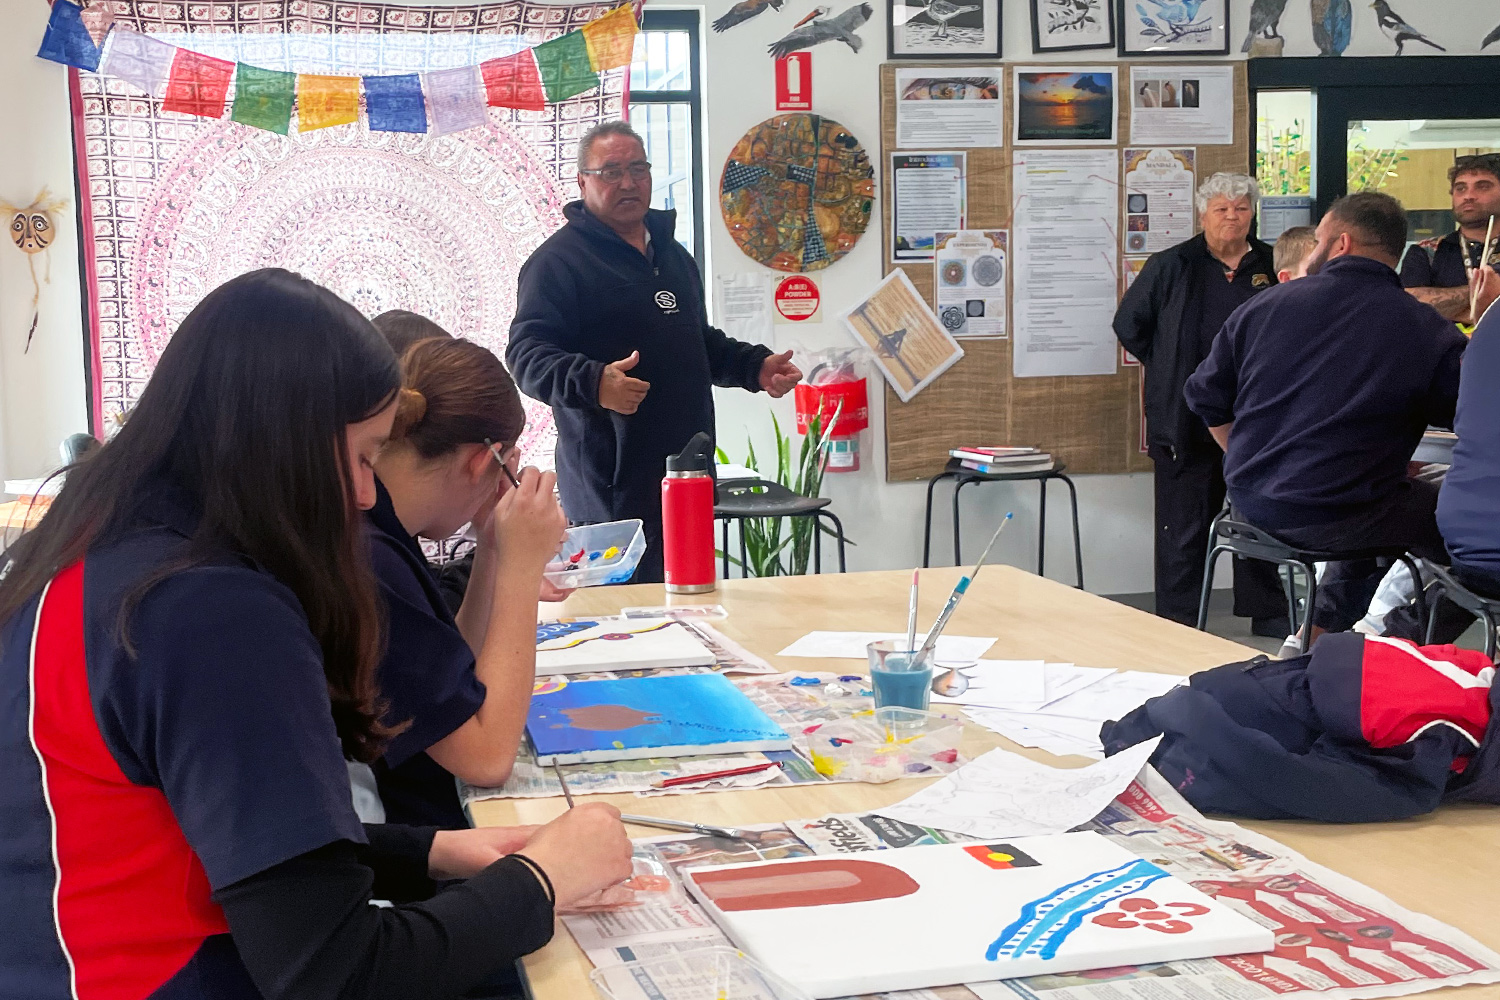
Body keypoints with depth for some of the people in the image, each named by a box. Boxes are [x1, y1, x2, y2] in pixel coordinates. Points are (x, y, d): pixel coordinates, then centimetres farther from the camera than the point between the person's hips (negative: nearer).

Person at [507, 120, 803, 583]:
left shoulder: (671, 252, 22)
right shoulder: (559, 259, -5)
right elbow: (527, 354, -14)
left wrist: (756, 365, 19)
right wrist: (593, 383, -31)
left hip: (687, 469, 8)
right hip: (611, 482, -8)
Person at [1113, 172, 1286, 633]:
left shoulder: (1273, 267, 6)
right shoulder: (1170, 267, 2)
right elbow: (1129, 324, 10)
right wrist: (1169, 370, 6)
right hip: (1187, 420, -2)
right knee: (1184, 525, 3)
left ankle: (1267, 613, 20)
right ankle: (1177, 623, 10)